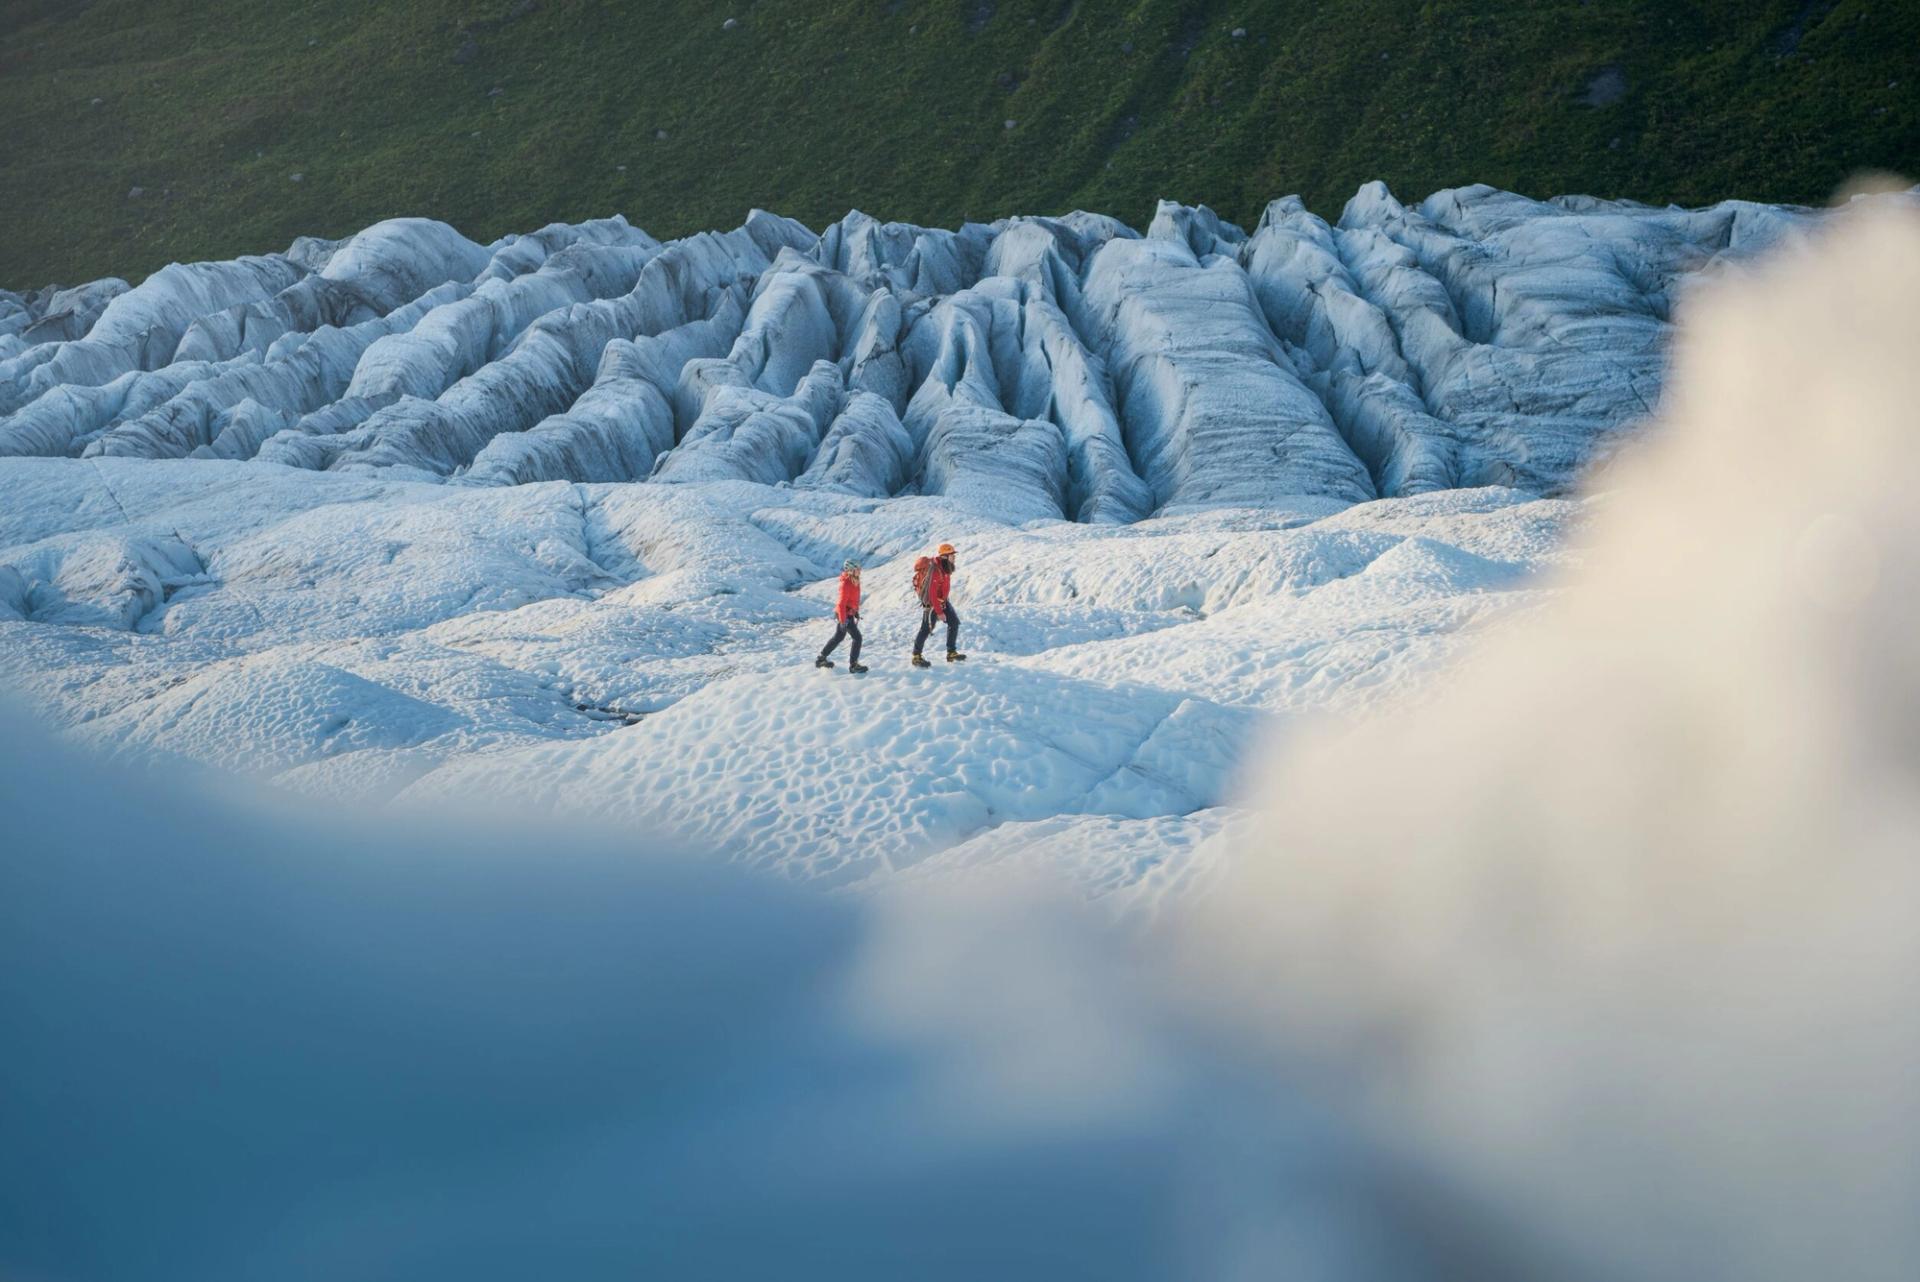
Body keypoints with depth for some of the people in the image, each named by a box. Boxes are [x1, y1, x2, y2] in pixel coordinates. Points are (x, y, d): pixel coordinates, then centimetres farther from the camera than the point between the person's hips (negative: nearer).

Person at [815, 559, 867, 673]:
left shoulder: (854, 581, 4)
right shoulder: (846, 584, -25)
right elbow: (842, 603, -26)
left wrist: (856, 612, 23)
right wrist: (843, 621, -26)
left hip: (849, 613, 10)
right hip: (845, 614, -10)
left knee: (838, 637, 21)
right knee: (857, 638, -6)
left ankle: (821, 659, 32)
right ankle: (853, 665, 0)